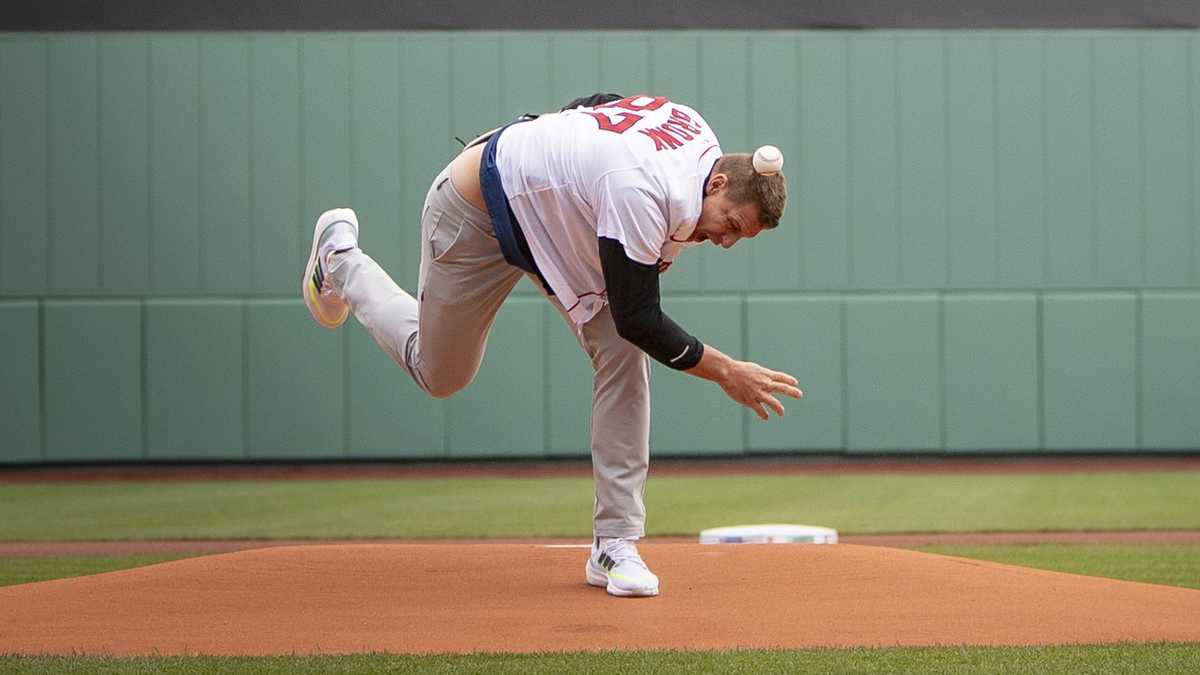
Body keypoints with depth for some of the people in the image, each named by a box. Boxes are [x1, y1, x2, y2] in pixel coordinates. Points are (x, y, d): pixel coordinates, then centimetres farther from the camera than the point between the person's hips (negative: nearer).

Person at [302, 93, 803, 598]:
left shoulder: (701, 135, -15)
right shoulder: (640, 192, -42)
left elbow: (601, 103, 4)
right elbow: (638, 320, -34)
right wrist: (725, 372, -28)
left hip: (557, 214, 8)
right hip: (476, 212, -8)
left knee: (622, 352, -13)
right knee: (438, 374, 14)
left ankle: (615, 543, -10)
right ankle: (341, 260, 39)